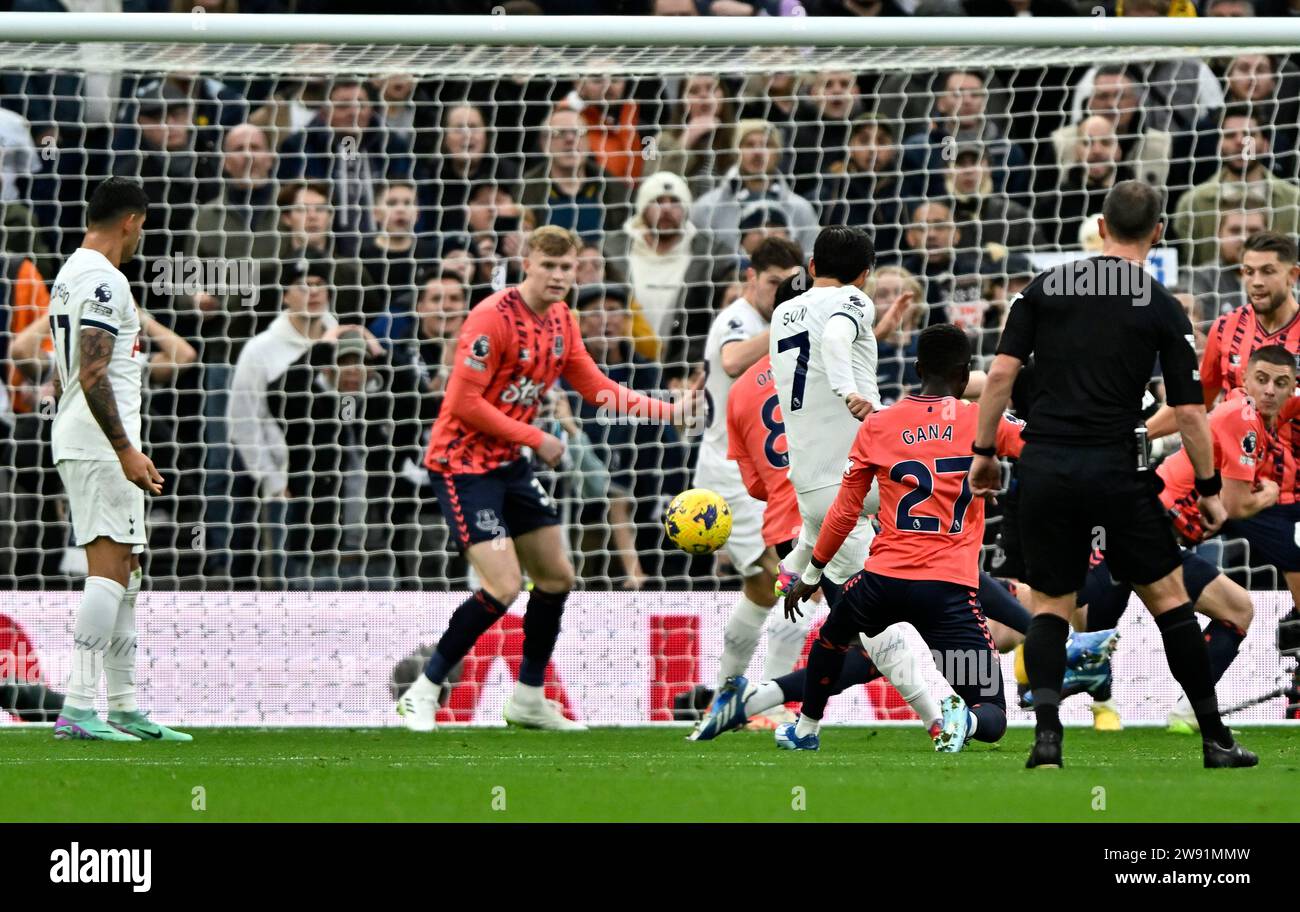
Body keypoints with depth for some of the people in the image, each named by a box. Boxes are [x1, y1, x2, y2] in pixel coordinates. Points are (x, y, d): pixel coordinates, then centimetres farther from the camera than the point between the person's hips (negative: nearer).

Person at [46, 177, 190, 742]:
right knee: (109, 568, -14)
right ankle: (78, 709, -21)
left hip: (75, 441, 11)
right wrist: (125, 450, -23)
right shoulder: (104, 281, -14)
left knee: (123, 573, 13)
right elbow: (92, 375, -22)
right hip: (102, 444, -11)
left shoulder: (69, 276, 19)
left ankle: (125, 709, 15)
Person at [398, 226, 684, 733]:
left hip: (509, 463, 9)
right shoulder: (492, 318, -20)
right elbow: (465, 402, -22)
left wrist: (662, 409, 3)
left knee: (556, 577, 13)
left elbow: (595, 387, 13)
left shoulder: (560, 320, 6)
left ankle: (528, 700, 25)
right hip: (463, 461, -9)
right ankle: (422, 693, -9)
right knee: (502, 587, -18)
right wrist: (535, 438, -18)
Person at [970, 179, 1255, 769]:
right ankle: (1215, 739, 11)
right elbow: (1188, 411, -1)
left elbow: (1001, 373, 0)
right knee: (1167, 593, 10)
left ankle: (1046, 731, -9)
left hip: (1044, 465, 2)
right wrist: (1208, 491, 9)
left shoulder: (1046, 286, 5)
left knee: (1049, 605, 12)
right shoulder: (1162, 308, 0)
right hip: (1115, 467, -2)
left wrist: (983, 451, 9)